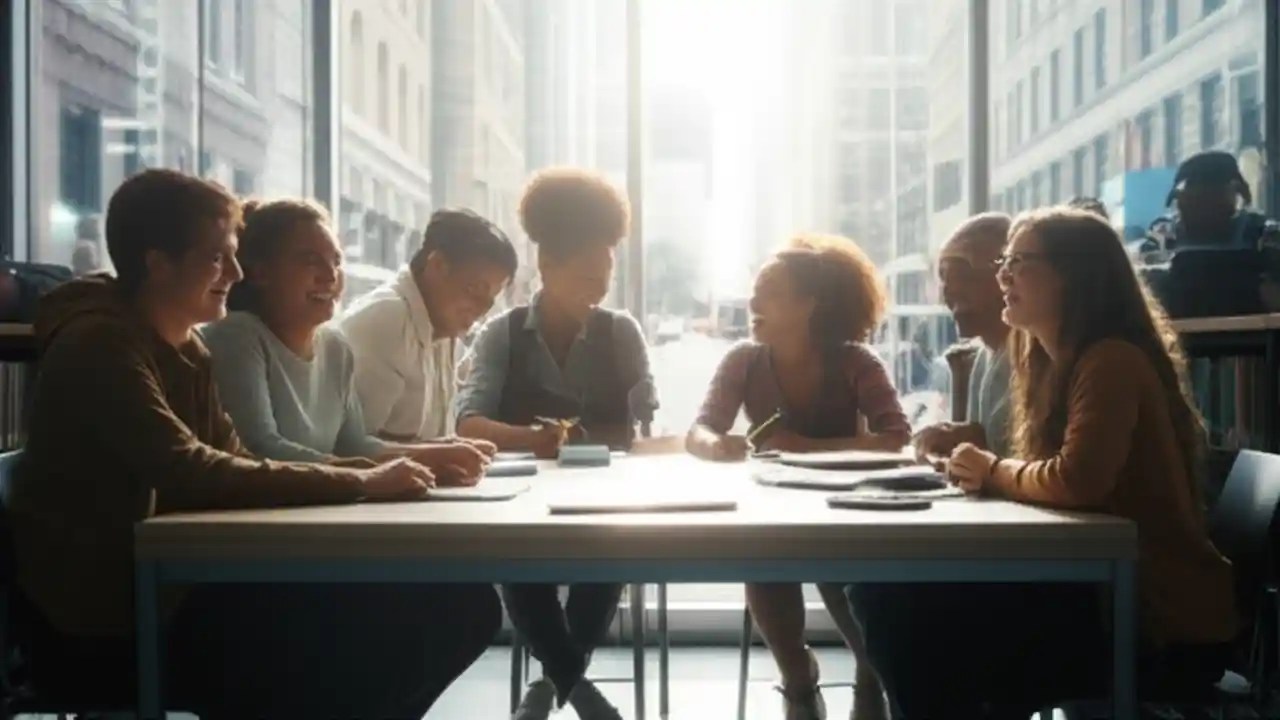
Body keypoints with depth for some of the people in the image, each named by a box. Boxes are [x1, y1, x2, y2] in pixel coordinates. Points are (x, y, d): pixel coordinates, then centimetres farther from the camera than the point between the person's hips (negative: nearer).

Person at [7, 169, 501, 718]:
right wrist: (359, 484, -24)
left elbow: (232, 464, 5)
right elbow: (190, 475, -27)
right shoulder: (100, 345, -15)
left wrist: (371, 473, -10)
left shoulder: (188, 349, 14)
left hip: (166, 592, 9)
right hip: (95, 625, -8)